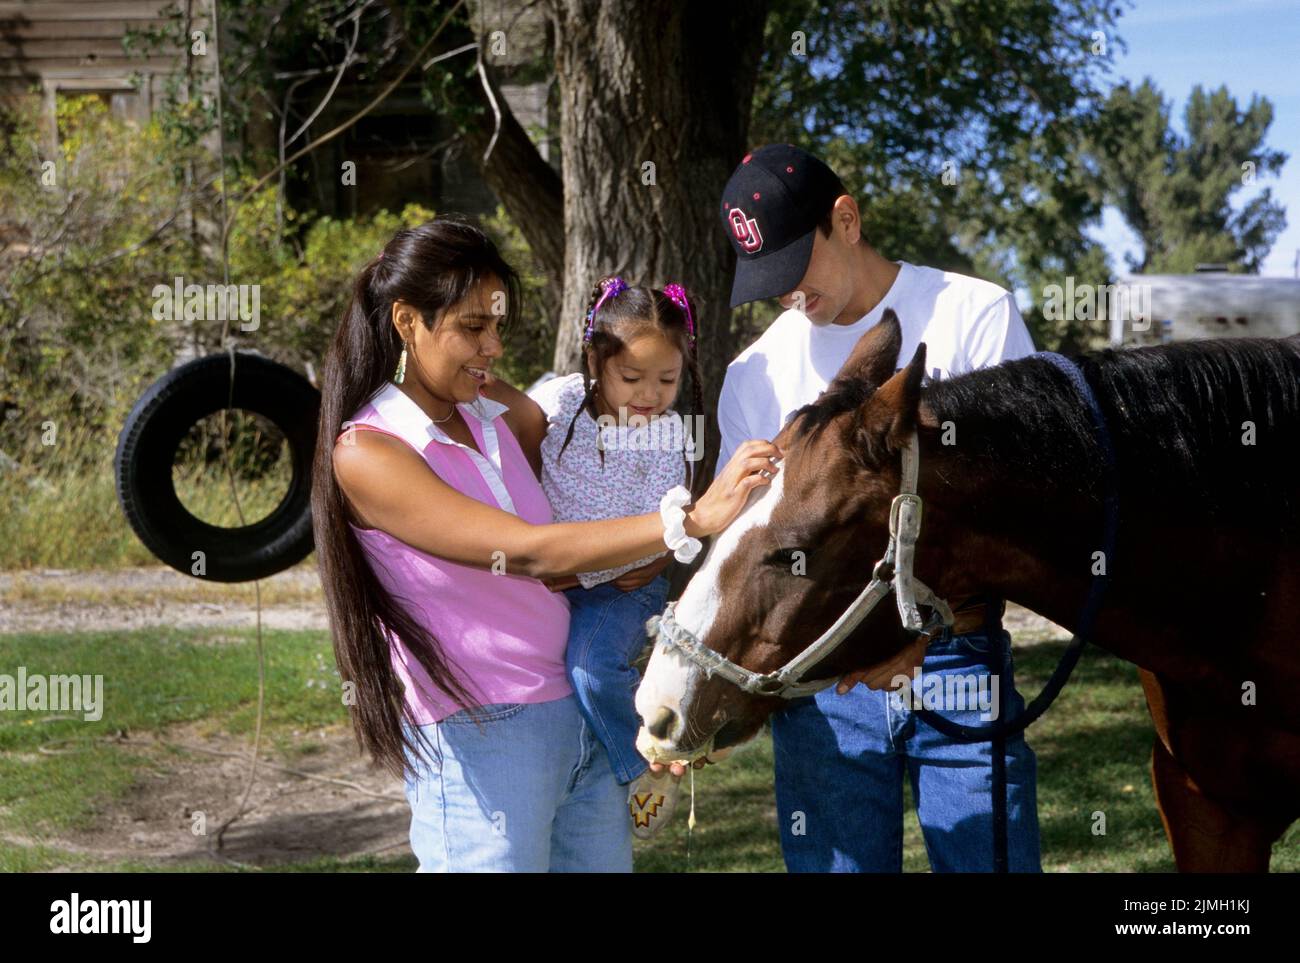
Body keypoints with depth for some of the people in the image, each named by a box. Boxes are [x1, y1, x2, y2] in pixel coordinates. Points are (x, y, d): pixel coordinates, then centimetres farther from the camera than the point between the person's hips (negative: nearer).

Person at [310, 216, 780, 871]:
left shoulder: (497, 408, 8)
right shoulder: (364, 454, -13)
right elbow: (527, 553, -21)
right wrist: (691, 520, -27)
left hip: (585, 719, 7)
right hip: (480, 738, -7)